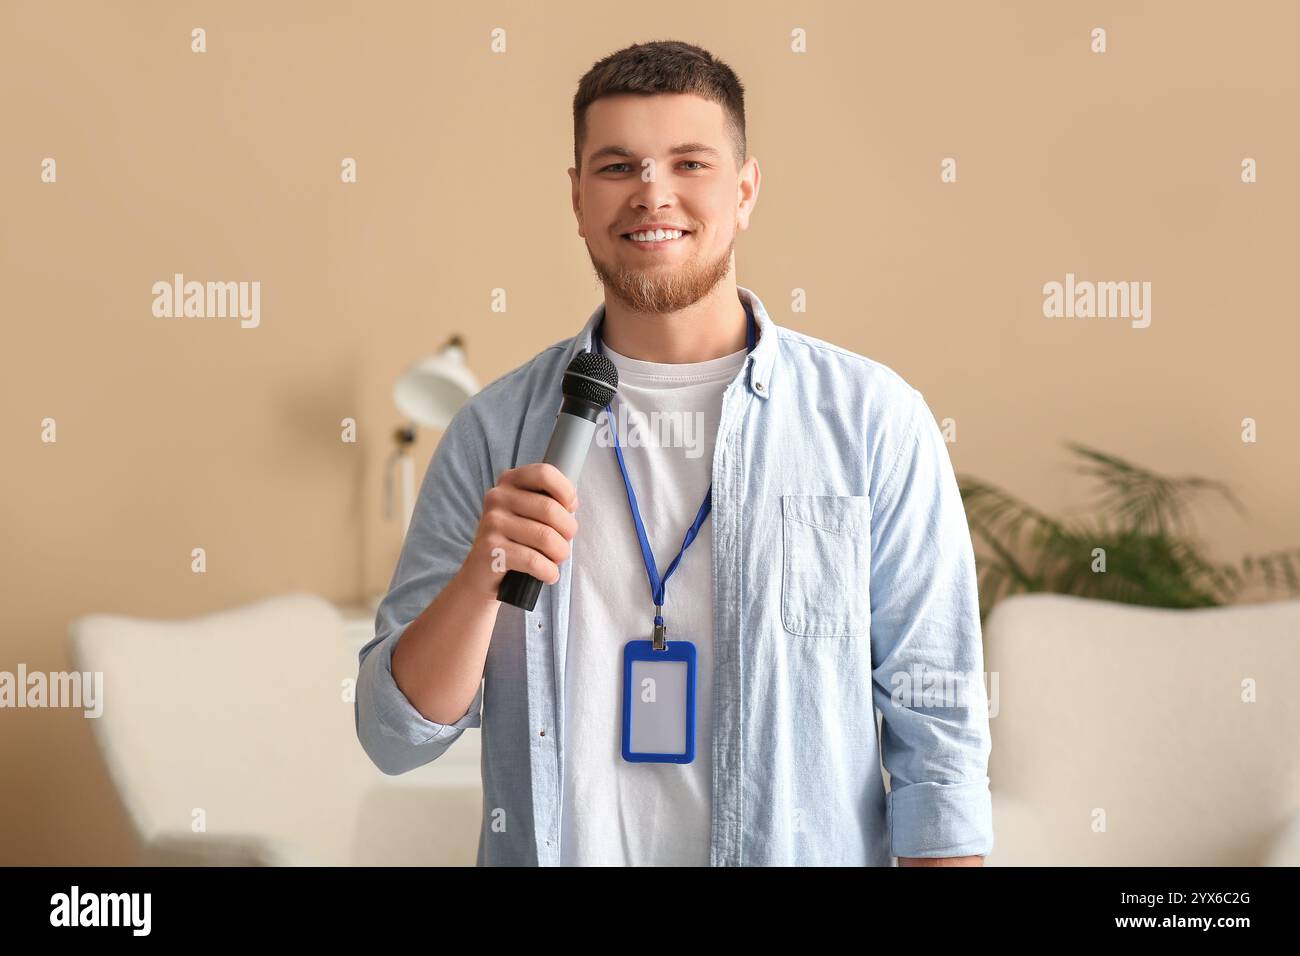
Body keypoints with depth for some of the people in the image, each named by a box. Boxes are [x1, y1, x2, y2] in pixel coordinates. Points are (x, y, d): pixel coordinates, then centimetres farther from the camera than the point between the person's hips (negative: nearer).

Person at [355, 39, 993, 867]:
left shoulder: (875, 420, -9)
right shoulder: (494, 432, -4)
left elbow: (936, 726, -8)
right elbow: (396, 736, -5)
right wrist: (479, 580, -21)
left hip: (804, 848, -1)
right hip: (558, 844, 2)